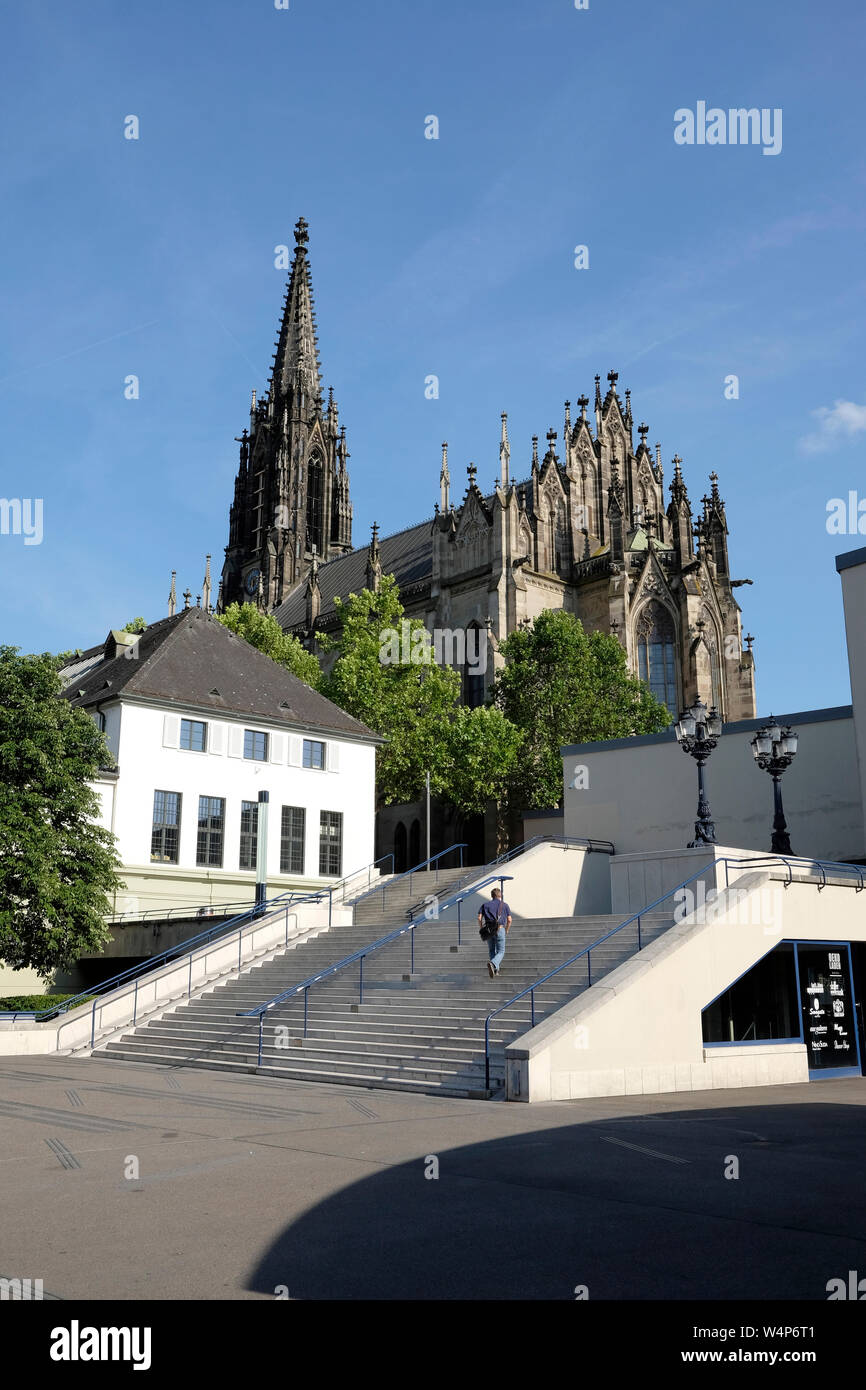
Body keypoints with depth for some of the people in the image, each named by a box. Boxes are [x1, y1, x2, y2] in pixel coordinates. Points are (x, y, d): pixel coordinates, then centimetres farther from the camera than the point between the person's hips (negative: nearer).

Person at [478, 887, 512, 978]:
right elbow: (509, 920, 5)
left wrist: (482, 929, 12)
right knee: (500, 952, 3)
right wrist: (506, 930, 20)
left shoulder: (485, 905, 13)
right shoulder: (505, 905, 11)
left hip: (488, 931, 2)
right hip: (500, 929, -2)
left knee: (492, 951, 20)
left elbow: (479, 918, 0)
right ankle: (492, 963, -26)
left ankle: (495, 970, 14)